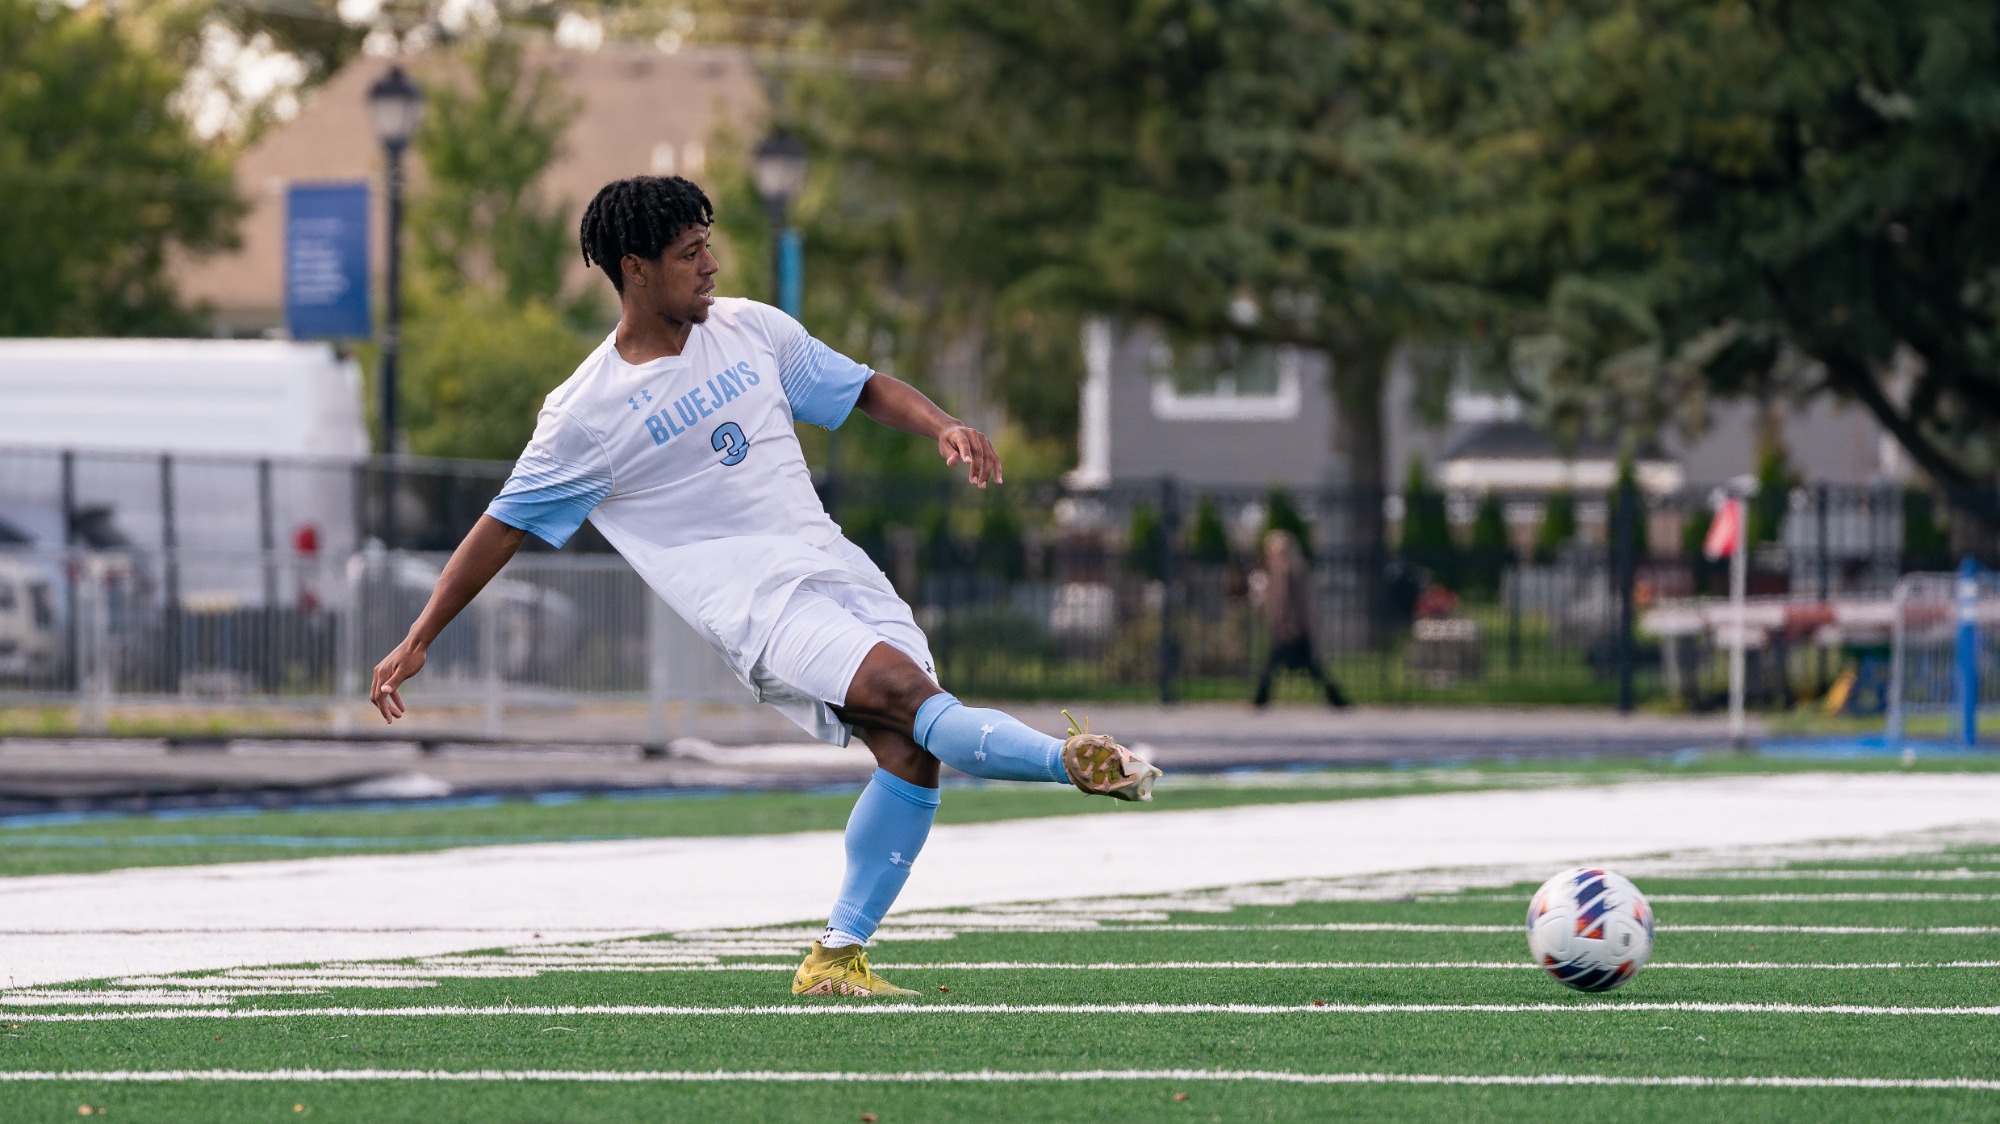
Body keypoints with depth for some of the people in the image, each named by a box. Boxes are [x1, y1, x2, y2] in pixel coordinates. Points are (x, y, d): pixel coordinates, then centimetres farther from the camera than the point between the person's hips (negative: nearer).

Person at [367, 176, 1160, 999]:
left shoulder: (751, 330, 11)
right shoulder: (586, 414, -3)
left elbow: (865, 389, 21)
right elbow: (504, 528, 4)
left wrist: (943, 429, 0)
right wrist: (416, 643, 2)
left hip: (835, 567, 6)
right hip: (753, 605, -6)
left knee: (910, 752, -8)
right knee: (904, 689, -30)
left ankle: (837, 957, 2)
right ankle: (1070, 762, -26)